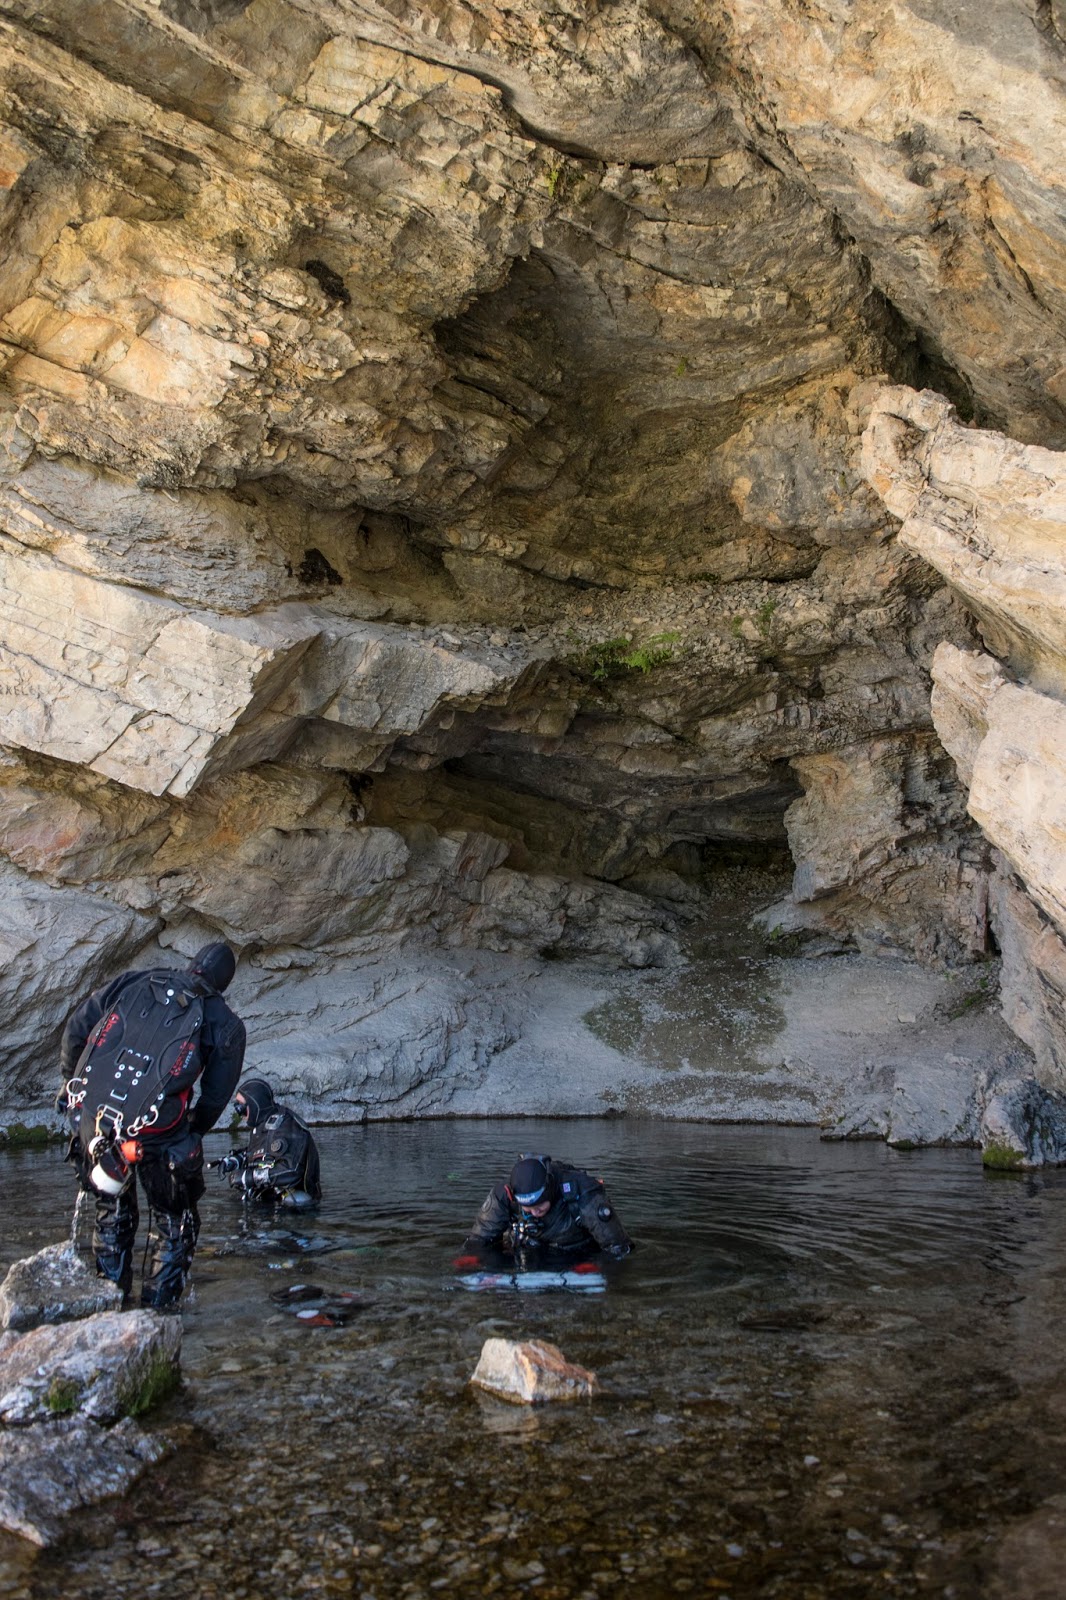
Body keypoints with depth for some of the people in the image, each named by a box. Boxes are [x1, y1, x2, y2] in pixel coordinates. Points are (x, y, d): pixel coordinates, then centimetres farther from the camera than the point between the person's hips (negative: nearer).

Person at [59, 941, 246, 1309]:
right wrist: (192, 1134, 20)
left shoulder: (131, 983, 12)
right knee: (173, 1221, 20)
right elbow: (216, 1096, 4)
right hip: (156, 1130, -3)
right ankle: (157, 1310, 20)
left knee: (112, 1210, 26)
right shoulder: (225, 1024, 7)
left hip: (90, 1117, 3)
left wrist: (73, 1081, 26)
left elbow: (75, 1031, 12)